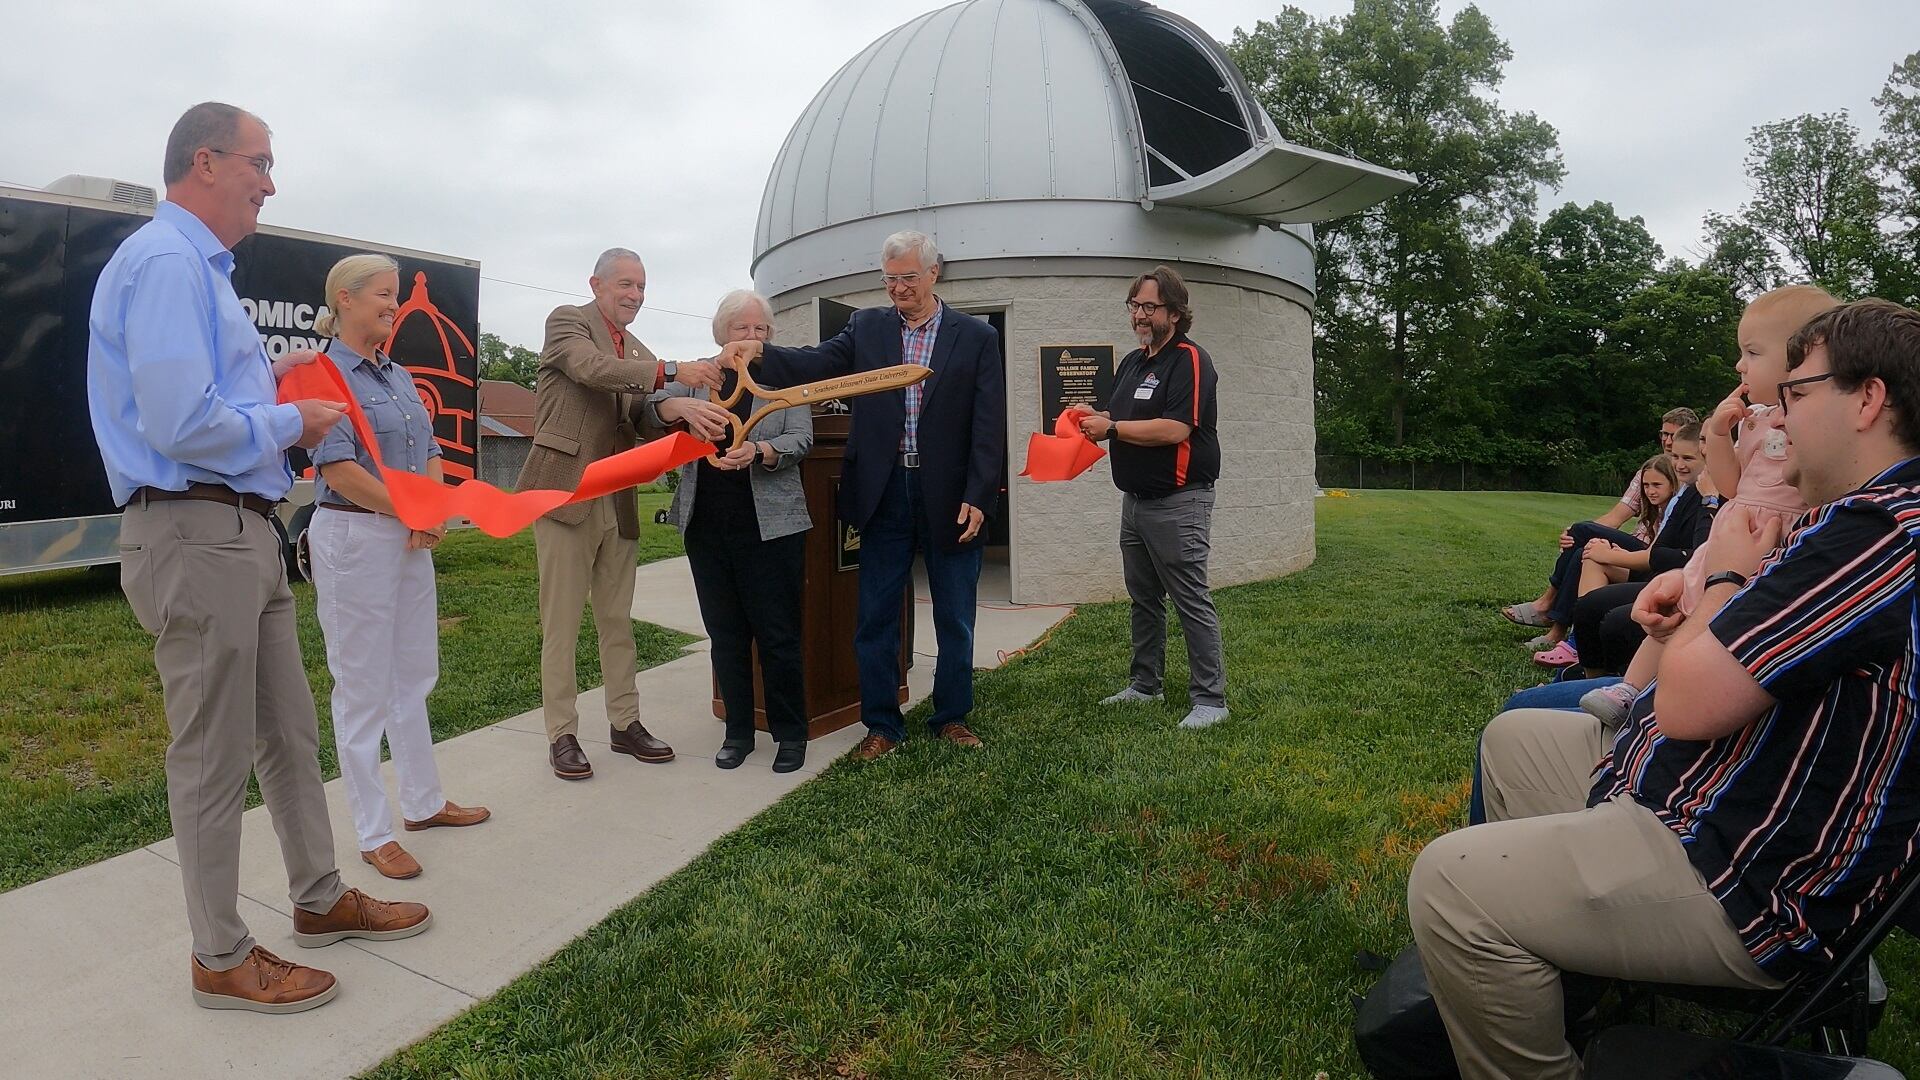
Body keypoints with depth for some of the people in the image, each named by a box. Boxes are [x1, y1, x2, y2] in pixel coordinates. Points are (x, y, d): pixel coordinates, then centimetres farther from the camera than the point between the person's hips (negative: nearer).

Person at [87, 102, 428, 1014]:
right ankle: (222, 958, 18)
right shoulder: (165, 262, -14)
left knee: (290, 733, 17)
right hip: (195, 537, -10)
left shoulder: (198, 264, 19)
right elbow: (181, 425, -23)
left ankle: (320, 899, 32)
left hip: (245, 533, 10)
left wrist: (267, 378, 11)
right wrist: (292, 422, -10)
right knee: (214, 758, 2)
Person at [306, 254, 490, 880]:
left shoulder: (397, 374, 13)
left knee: (414, 677, 16)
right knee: (363, 688, 2)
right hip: (353, 538, -8)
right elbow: (337, 467, -19)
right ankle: (373, 834, 14)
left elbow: (430, 452, 12)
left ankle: (423, 802, 31)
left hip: (412, 540, 8)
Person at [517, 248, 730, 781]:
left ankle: (625, 724, 20)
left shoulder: (638, 356, 17)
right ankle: (561, 735, 9)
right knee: (561, 623, 0)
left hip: (617, 501, 6)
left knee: (618, 621, 11)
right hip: (566, 491, -6)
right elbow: (593, 368, -20)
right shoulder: (567, 320, 1)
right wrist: (672, 372, -28)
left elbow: (644, 418, 2)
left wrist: (686, 408, -20)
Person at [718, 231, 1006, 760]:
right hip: (885, 494, 2)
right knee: (875, 618, 6)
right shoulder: (866, 326, 7)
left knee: (955, 618, 10)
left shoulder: (976, 336, 1)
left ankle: (952, 717, 27)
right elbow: (816, 364, -7)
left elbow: (989, 425, -4)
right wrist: (760, 353, -26)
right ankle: (882, 724, 21)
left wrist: (978, 498, -11)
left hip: (950, 497, -1)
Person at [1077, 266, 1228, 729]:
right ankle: (1145, 685, 27)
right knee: (1143, 599, 16)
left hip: (1177, 502, -9)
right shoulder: (1132, 361, 15)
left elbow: (1174, 430, -23)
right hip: (1135, 499, 9)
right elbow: (1118, 419, 22)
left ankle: (1210, 699, 4)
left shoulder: (1190, 360, -12)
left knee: (1191, 601, -4)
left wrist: (1111, 427, -17)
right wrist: (1093, 419, -1)